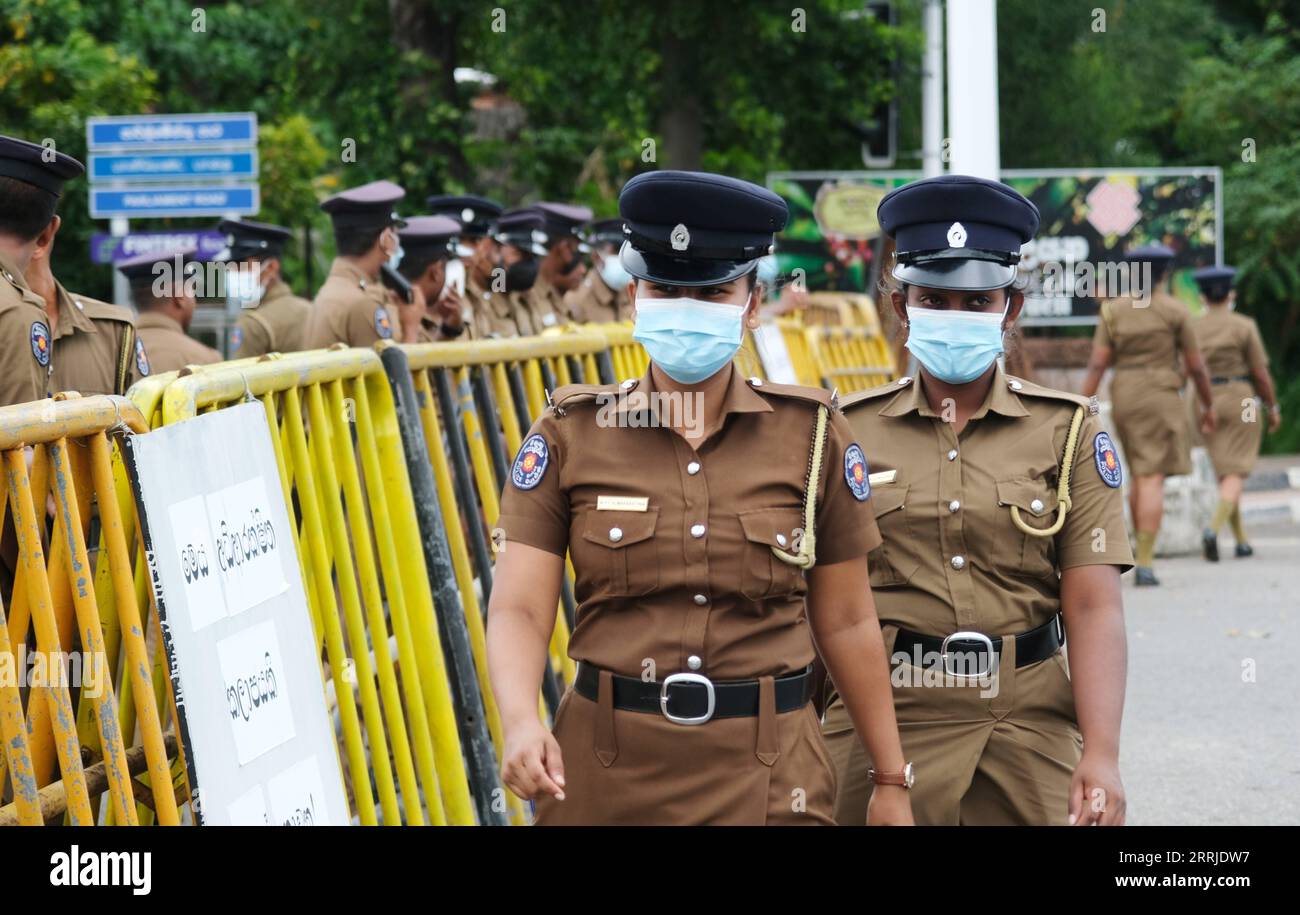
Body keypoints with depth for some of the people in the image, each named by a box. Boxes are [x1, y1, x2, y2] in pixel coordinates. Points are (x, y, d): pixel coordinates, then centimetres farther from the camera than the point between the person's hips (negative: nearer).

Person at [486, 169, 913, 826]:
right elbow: (519, 610, -7)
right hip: (606, 773, 0)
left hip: (766, 777, 0)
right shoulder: (569, 437, 0)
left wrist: (892, 780, 7)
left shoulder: (812, 435, 1)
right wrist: (520, 723, -26)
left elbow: (845, 621, 6)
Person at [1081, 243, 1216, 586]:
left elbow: (1097, 363, -3)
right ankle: (1144, 566, -17)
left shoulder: (1112, 310, 4)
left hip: (1124, 399, 4)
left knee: (1141, 474, 21)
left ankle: (1143, 552, 25)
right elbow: (1196, 365, -1)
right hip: (1160, 397, -4)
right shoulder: (1176, 310, -4)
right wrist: (1209, 407, 12)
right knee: (1153, 480, -8)